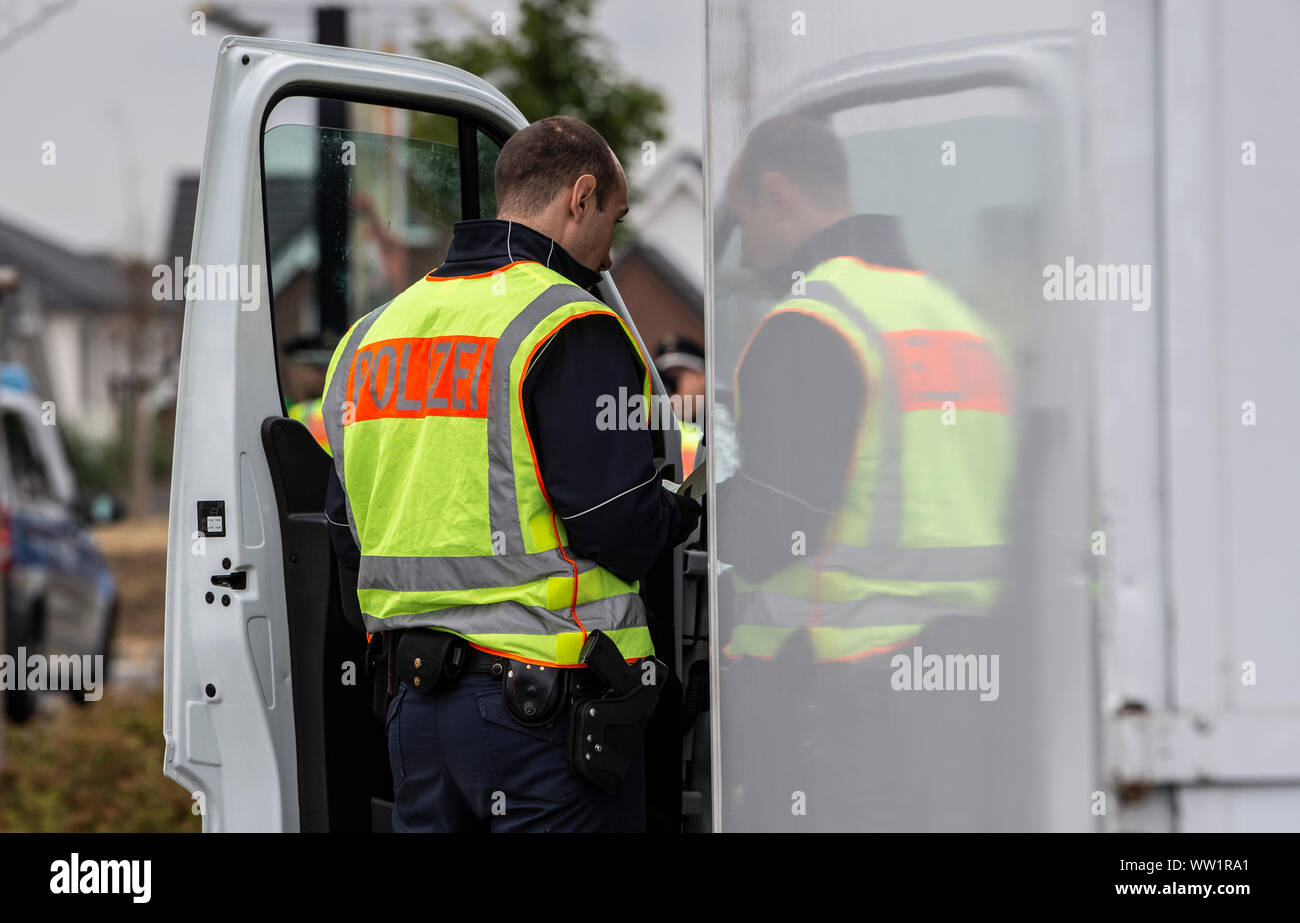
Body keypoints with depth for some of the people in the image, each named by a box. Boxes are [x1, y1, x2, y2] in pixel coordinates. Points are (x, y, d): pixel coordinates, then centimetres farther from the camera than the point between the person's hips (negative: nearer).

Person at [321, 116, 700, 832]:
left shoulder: (372, 332, 14)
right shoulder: (572, 330, -12)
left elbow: (345, 533, 16)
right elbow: (624, 530, -16)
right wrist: (683, 513, 6)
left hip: (415, 706, 7)